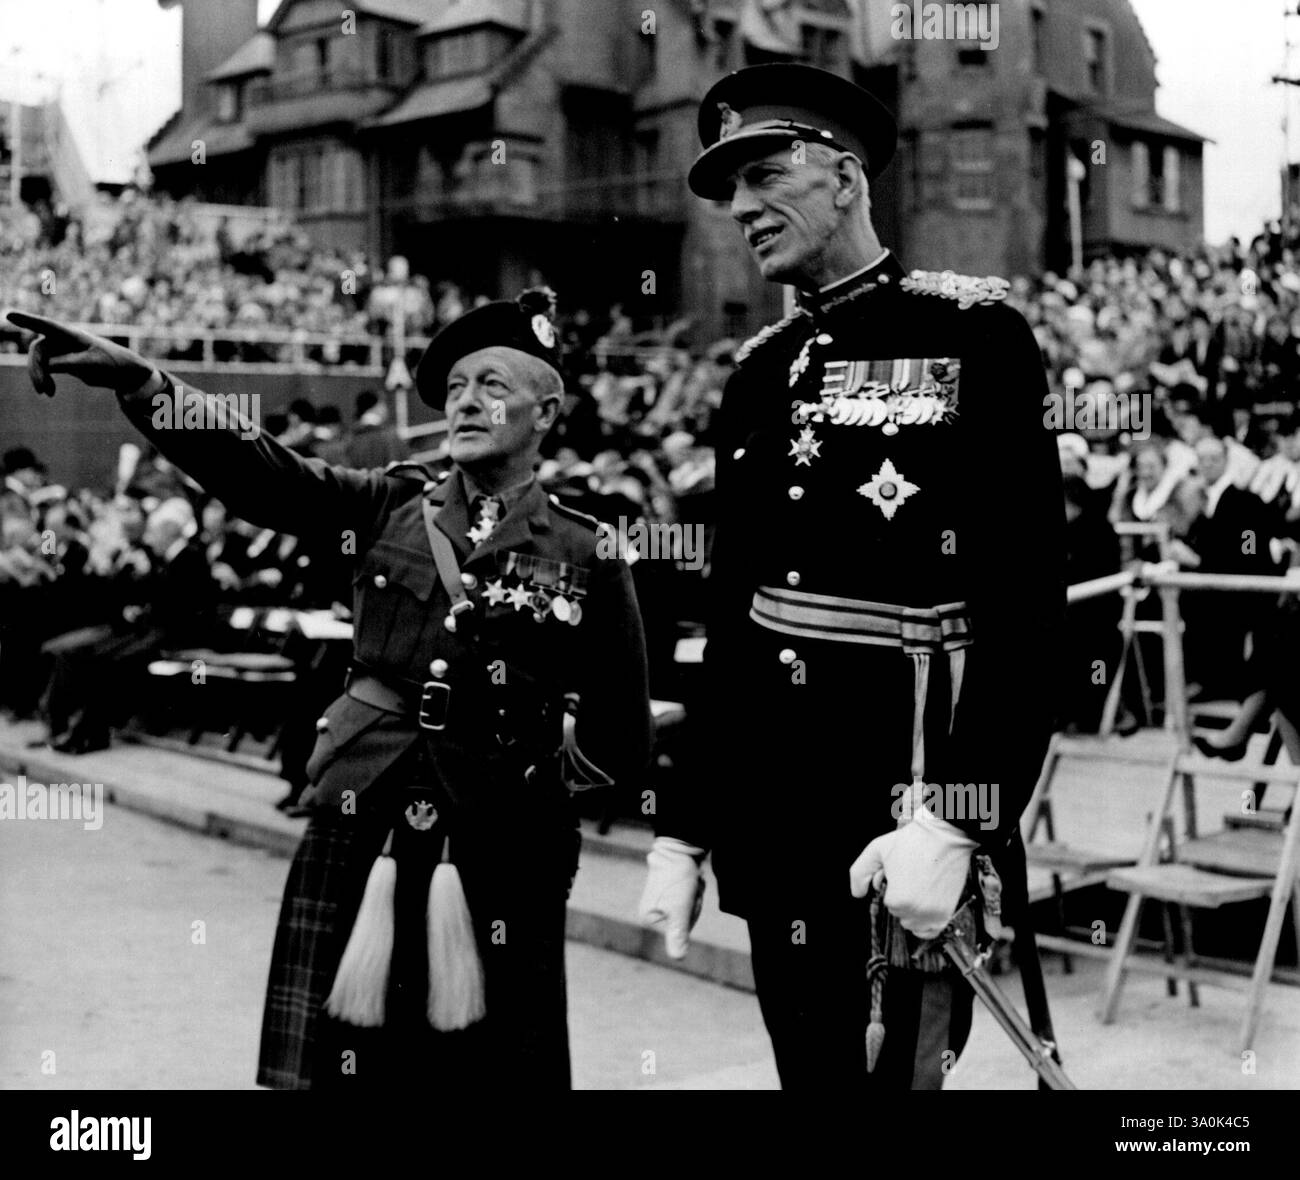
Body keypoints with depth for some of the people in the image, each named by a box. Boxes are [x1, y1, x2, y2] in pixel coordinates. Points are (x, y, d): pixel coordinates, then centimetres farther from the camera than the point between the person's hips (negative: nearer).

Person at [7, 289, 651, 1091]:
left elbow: (625, 751, 6)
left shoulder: (590, 557, 3)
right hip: (360, 833, 2)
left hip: (500, 859, -1)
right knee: (334, 1064, 2)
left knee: (489, 1070, 4)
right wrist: (137, 380, -17)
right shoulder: (392, 507, 10)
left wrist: (544, 734, -8)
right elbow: (259, 472, -5)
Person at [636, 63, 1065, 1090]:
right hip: (776, 830, 6)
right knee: (810, 1068, 15)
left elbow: (1027, 608, -14)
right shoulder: (762, 372, 11)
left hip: (909, 823, -6)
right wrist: (681, 833, 10)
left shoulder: (972, 336, -7)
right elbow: (729, 617, 13)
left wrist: (952, 824, -22)